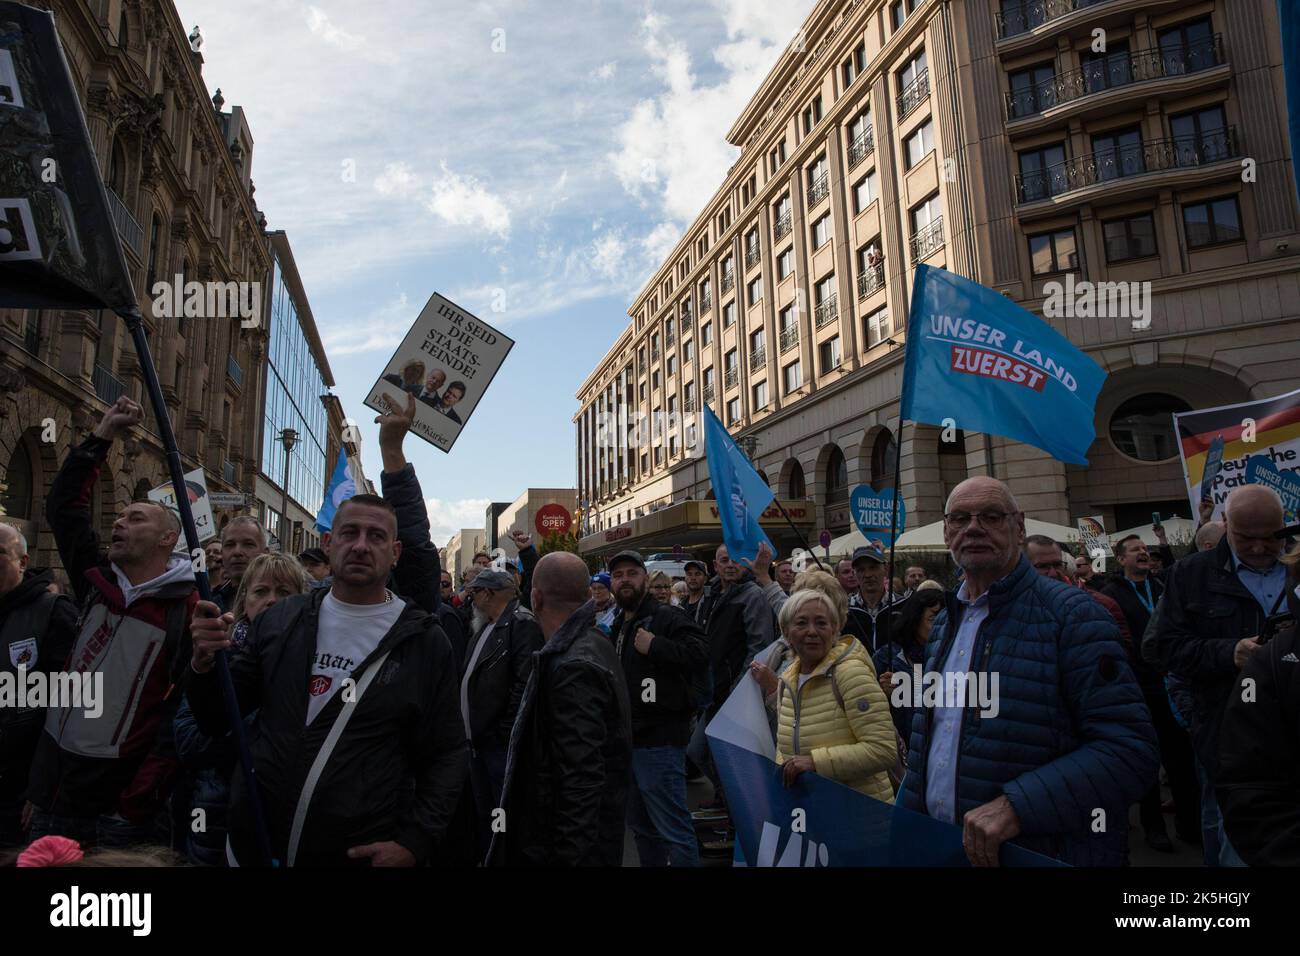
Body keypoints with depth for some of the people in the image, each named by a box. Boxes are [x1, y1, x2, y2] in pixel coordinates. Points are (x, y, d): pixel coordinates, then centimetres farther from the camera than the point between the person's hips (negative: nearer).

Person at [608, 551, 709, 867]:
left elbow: (700, 652, -27)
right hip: (628, 739, 9)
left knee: (674, 831, -6)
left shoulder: (666, 617, -11)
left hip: (658, 741, -9)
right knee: (641, 828, 20)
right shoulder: (620, 625, 17)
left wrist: (654, 646, -26)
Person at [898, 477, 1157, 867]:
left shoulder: (1071, 614, -13)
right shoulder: (944, 621, 8)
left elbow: (1130, 749, -20)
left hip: (1043, 852, -6)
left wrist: (1016, 805, -28)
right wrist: (903, 821, 7)